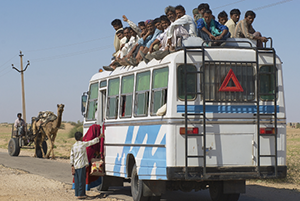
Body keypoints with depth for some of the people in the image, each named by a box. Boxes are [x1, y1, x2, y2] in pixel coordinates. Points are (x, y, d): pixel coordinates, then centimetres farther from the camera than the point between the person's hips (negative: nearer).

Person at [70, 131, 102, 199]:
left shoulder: (74, 146, 10)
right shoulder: (83, 144, -8)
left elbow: (71, 156, 10)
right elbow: (92, 142, 0)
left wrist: (72, 165, 14)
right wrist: (99, 137, 12)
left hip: (75, 165, 7)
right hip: (81, 165, -7)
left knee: (77, 180, 10)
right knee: (81, 180, -3)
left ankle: (77, 194, 14)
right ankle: (80, 195, -3)